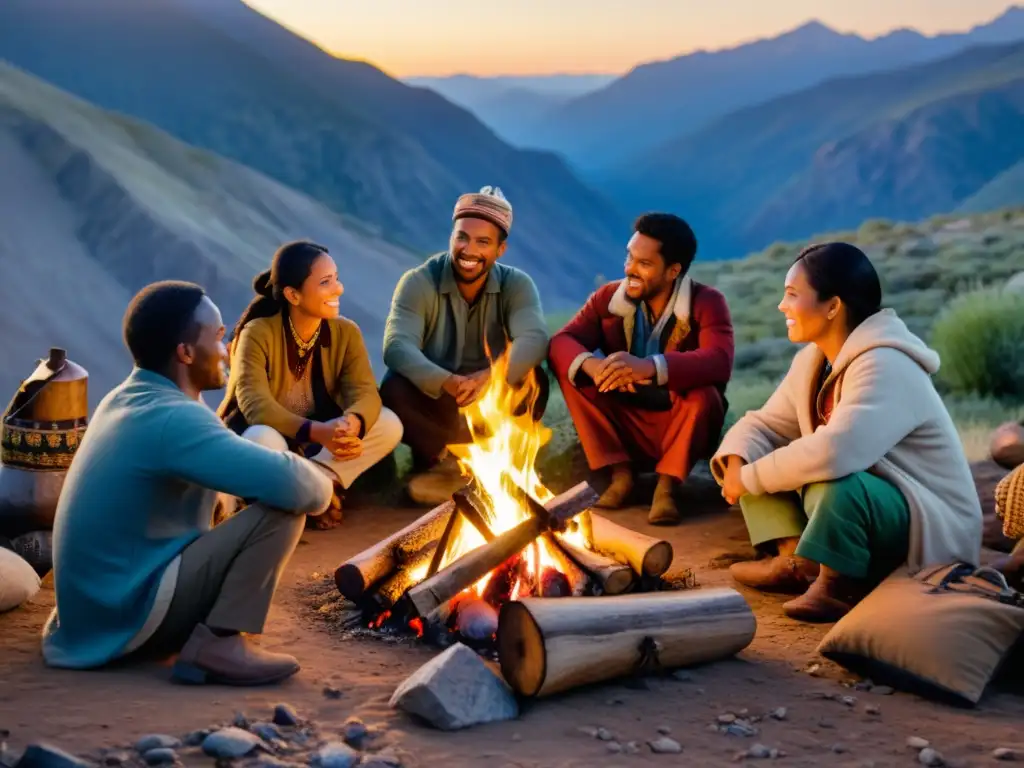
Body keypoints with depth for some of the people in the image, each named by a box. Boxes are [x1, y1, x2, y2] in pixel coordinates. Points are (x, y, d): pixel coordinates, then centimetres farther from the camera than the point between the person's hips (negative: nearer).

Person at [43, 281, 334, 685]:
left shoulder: (127, 398, 9)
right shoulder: (172, 418, -22)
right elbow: (291, 484, -29)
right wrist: (322, 487, -6)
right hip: (125, 614, -10)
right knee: (281, 509, -17)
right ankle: (218, 644, -15)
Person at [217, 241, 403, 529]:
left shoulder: (346, 332, -7)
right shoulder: (258, 333, -21)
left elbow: (364, 390, -19)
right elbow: (255, 404, -32)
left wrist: (352, 423, -45)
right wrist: (317, 432, -47)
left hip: (316, 448, 5)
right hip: (260, 436, -5)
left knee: (389, 424, -17)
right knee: (265, 440, -40)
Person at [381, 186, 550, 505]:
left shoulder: (517, 284, -7)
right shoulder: (418, 282, -12)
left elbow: (535, 340, -25)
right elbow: (397, 346, -27)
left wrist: (491, 377, -46)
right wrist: (448, 382, -47)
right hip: (434, 400, -1)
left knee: (533, 383, -27)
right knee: (394, 389, -31)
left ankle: (444, 459, -21)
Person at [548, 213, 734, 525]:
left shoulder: (706, 302, -14)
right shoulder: (609, 297, -4)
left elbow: (719, 363, -32)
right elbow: (560, 342, -13)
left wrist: (649, 367, -48)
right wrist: (591, 365, -38)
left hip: (679, 427, -4)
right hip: (625, 425, 4)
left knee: (703, 392, -33)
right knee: (572, 369, -15)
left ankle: (667, 485, -16)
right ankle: (620, 473, -11)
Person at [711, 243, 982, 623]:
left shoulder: (884, 367, -26)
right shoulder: (812, 361, 2)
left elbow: (834, 453, -40)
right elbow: (764, 424, 7)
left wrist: (749, 478, -26)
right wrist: (736, 463, -16)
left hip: (932, 530, -9)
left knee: (834, 484, -38)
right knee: (754, 457, 2)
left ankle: (839, 586, -15)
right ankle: (795, 563, -4)